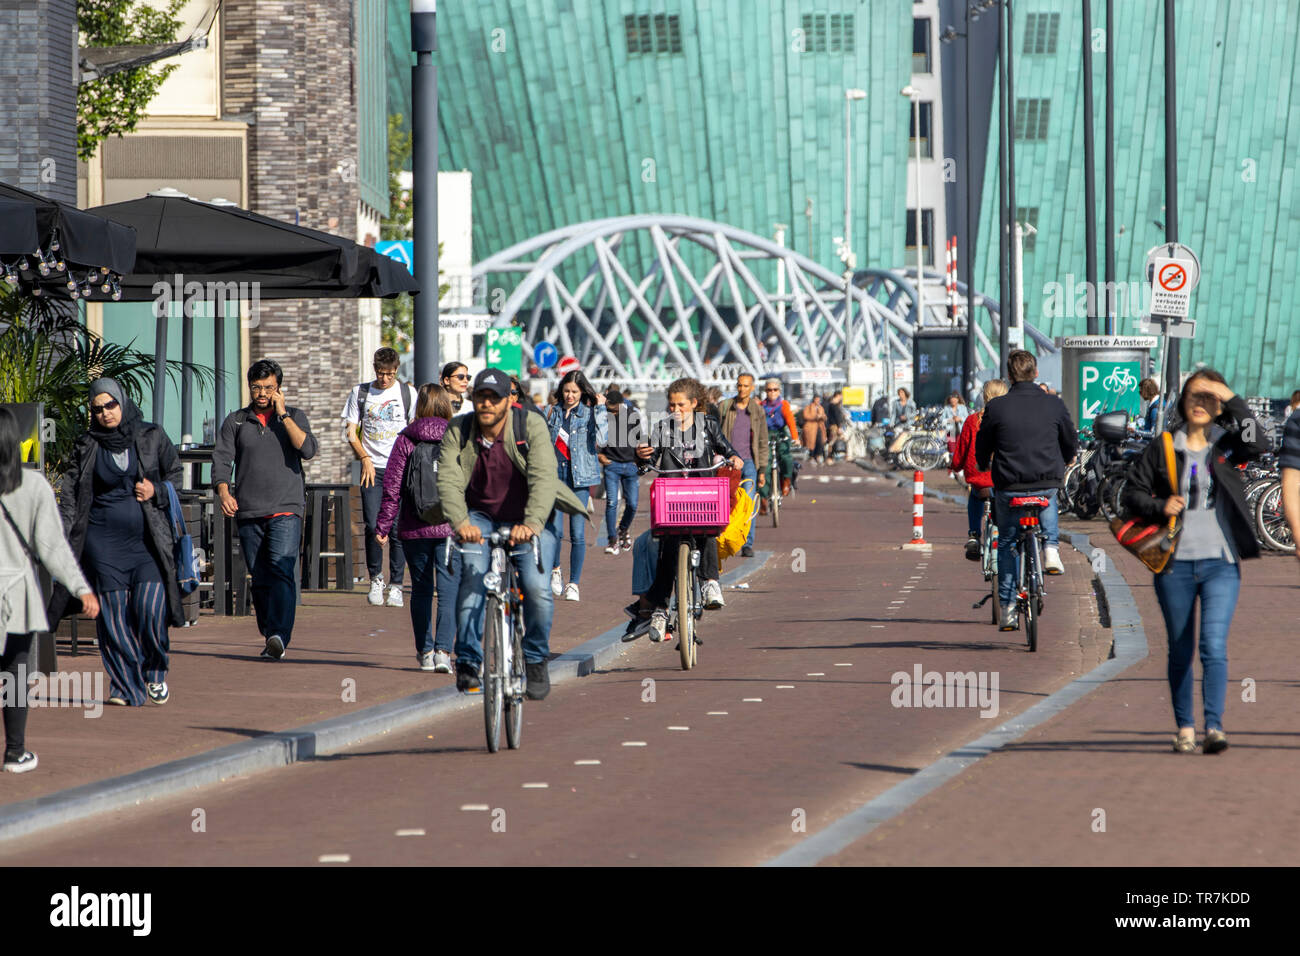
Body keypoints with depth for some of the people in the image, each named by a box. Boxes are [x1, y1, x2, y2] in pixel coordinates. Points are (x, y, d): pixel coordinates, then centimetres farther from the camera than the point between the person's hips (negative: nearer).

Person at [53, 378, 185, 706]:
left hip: (148, 540, -1)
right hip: (104, 541, 1)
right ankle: (126, 687, 5)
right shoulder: (86, 446, 5)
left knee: (149, 610, -11)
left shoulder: (152, 437, 5)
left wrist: (157, 491, -8)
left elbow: (176, 475, 13)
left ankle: (155, 672, 13)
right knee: (114, 614, -3)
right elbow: (70, 494, 4)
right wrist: (63, 538, -4)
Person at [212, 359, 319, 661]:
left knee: (281, 570, -19)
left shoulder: (294, 417, 9)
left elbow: (308, 450, -8)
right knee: (260, 579, 4)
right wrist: (223, 491, -14)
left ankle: (279, 636, -29)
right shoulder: (235, 421, 12)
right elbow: (221, 459, 4)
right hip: (248, 512, 3)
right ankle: (270, 637, 16)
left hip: (286, 510, -3)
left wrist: (283, 415, -8)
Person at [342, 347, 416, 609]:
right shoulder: (360, 393, 9)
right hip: (372, 468, 0)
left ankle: (396, 585, 2)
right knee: (372, 526, -10)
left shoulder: (407, 393, 7)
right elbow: (350, 432, 9)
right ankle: (375, 579, 9)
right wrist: (365, 458, -6)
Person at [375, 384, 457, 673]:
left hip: (414, 529, 1)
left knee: (421, 589, 13)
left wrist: (384, 525, 3)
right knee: (449, 589, -1)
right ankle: (443, 650, -15)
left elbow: (392, 486, -2)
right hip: (450, 527, -1)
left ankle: (424, 651, 16)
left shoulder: (405, 440, -1)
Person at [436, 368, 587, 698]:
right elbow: (448, 479, -20)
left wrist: (531, 524, -44)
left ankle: (536, 659, 3)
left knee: (537, 587, -20)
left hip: (527, 524, -1)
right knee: (472, 577, -23)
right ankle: (467, 662, -15)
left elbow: (543, 478, -27)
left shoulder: (532, 426, -14)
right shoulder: (458, 432, -7)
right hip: (481, 519, 1)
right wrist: (461, 522, -40)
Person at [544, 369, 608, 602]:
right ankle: (555, 570, 18)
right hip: (555, 475, 2)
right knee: (555, 530, -9)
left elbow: (601, 440, -15)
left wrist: (600, 409, -14)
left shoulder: (589, 413, 1)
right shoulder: (554, 412, 11)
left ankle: (573, 584, 7)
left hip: (580, 477, -2)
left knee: (577, 534, -3)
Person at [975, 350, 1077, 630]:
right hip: (1048, 482, 1)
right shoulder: (1054, 404, -2)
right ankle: (1051, 549, 18)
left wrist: (983, 467, 29)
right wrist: (1061, 463, 34)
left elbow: (981, 450, 5)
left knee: (1007, 545, 16)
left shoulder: (996, 408, -6)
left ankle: (1008, 609, 11)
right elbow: (1072, 444, 11)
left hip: (1009, 486, -1)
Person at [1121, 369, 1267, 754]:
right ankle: (1184, 728, 17)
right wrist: (1161, 507, -11)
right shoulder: (1162, 449, 7)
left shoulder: (1226, 446, 5)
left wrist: (1231, 398, -15)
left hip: (1221, 563, -2)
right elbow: (1132, 493, 8)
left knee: (1214, 646, -14)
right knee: (1180, 650, 8)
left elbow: (1258, 442, -15)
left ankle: (1214, 726, -18)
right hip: (1175, 566, 2)